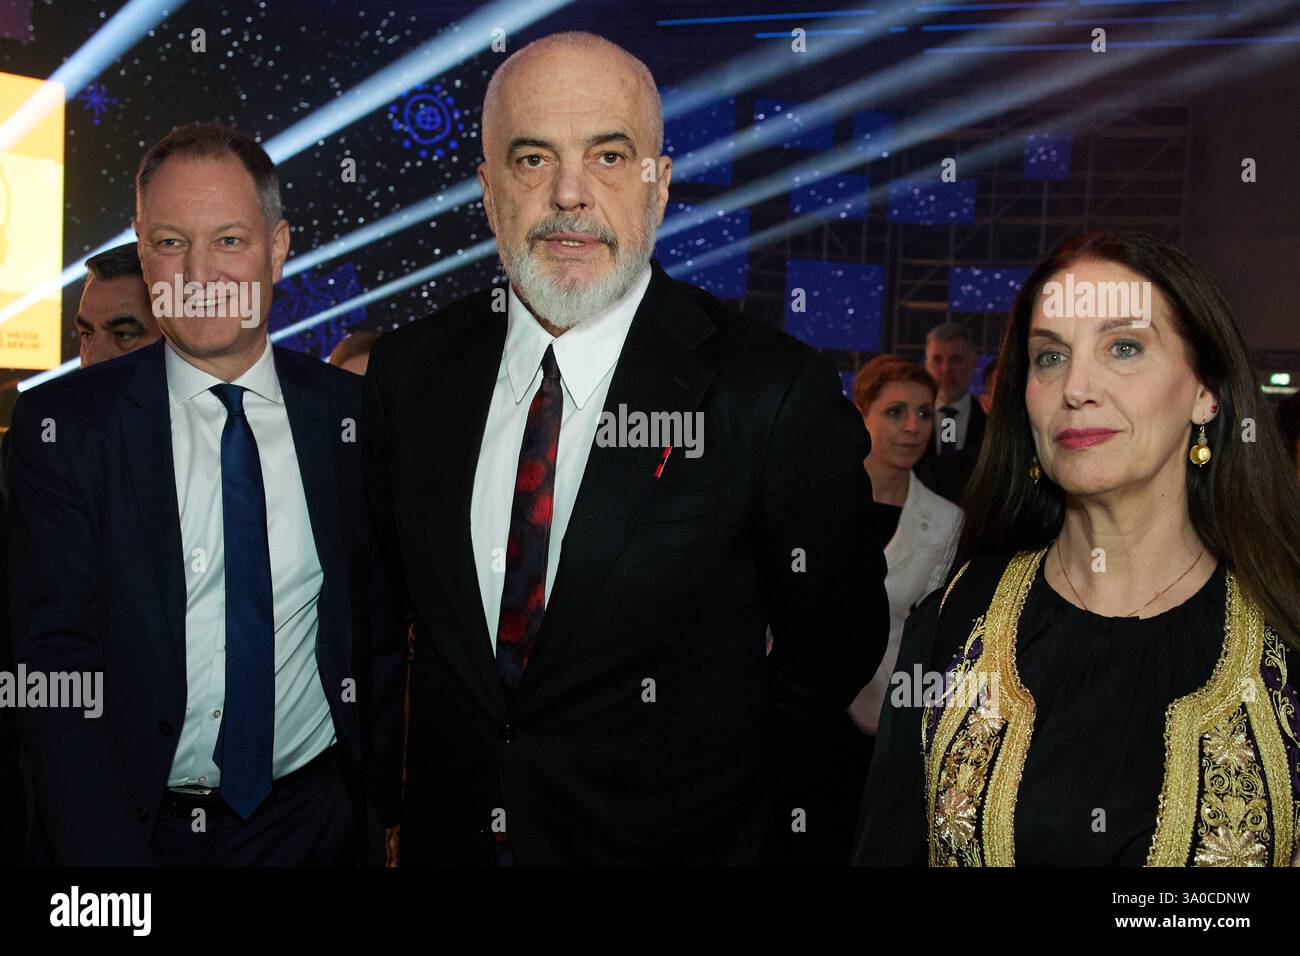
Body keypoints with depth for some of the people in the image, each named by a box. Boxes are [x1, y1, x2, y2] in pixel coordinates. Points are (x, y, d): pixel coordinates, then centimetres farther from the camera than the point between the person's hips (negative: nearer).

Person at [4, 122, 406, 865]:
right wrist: (111, 857, -21)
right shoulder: (62, 426, -7)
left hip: (313, 821, 1)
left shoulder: (353, 416, -2)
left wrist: (386, 815, 0)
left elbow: (384, 640, 3)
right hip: (124, 825, -1)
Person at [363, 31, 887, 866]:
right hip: (453, 832, 4)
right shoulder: (408, 374, -6)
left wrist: (703, 781, -5)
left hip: (677, 840, -3)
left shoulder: (779, 394, -18)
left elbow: (834, 644, -9)